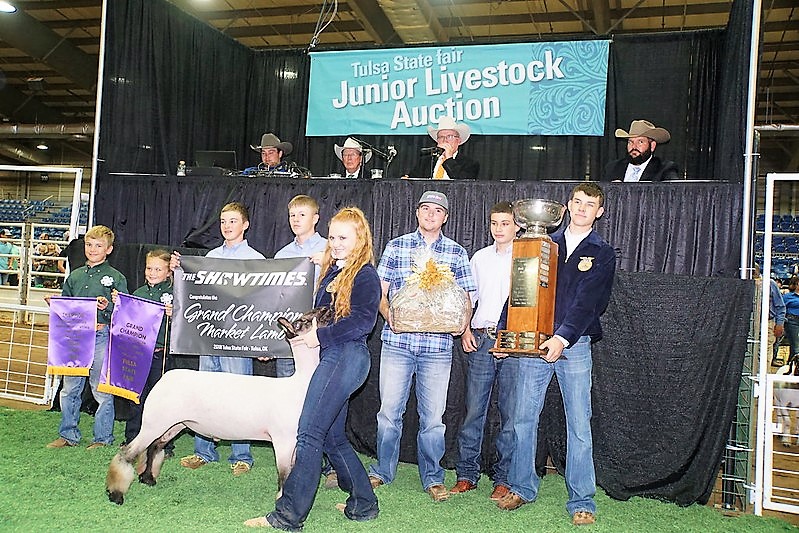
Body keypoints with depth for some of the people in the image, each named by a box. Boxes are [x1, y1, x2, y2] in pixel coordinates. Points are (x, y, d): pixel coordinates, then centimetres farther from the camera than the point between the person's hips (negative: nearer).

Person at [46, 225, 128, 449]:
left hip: (102, 337, -5)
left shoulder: (116, 277, 1)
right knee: (69, 389, 10)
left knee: (102, 390, 0)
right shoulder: (75, 276, 15)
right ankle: (68, 434, 24)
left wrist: (107, 307, -21)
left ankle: (103, 438, 12)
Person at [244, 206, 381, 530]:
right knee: (332, 436, 13)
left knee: (309, 433, -11)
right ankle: (363, 504, 25)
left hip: (347, 356, -10)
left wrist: (320, 336, -16)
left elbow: (362, 321, -18)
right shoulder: (332, 272, 19)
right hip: (331, 357, 10)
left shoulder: (364, 275, -7)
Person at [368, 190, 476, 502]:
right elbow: (380, 291, 9)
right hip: (397, 340, 0)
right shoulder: (396, 246, 8)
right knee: (389, 409, 5)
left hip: (437, 345, 0)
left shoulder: (457, 253, 10)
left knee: (433, 415, 5)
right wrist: (388, 314, -10)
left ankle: (433, 478, 20)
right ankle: (382, 470, 23)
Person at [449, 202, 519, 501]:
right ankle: (467, 474, 14)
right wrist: (465, 330, 6)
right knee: (474, 409, 4)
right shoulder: (480, 257, 15)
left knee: (511, 413, 1)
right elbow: (468, 297, 20)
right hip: (480, 339, 3)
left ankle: (504, 478, 12)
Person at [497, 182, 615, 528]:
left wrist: (563, 337, -22)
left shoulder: (602, 253, 5)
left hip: (575, 345, -2)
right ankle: (522, 487, 22)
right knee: (523, 418, 7)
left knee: (579, 425, 0)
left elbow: (587, 302, -9)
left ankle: (581, 502, 11)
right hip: (533, 341, 3)